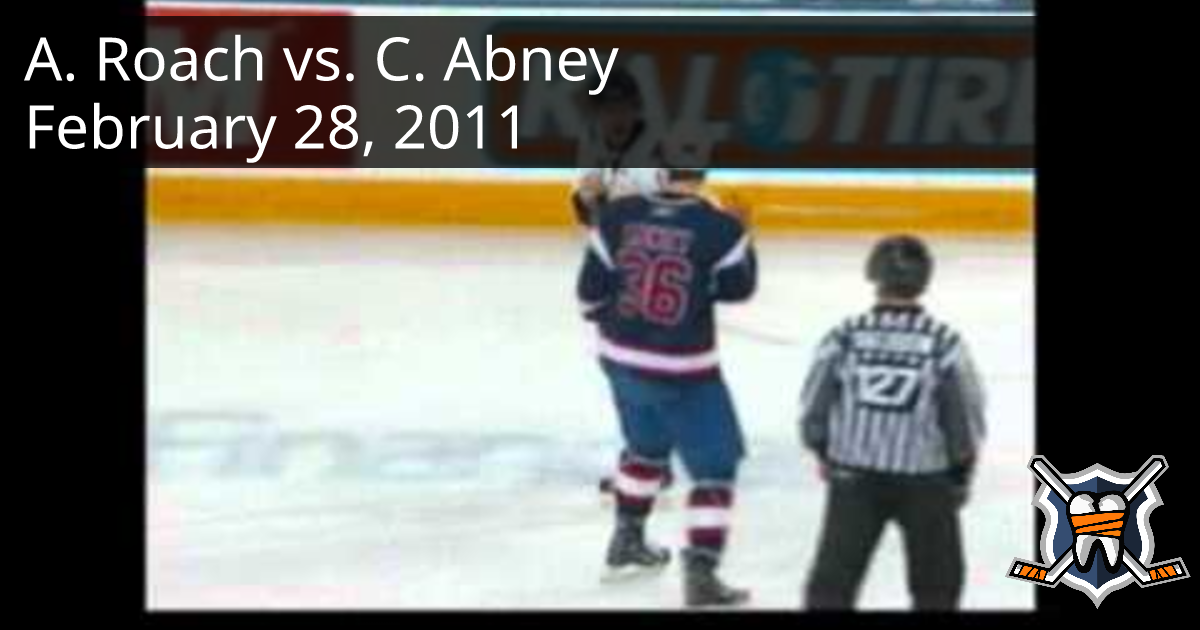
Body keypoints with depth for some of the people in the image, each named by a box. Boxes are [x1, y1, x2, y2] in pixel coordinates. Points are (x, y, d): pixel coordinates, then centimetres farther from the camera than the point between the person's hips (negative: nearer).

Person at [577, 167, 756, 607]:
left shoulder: (619, 215, -7)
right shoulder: (719, 228, -17)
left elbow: (592, 286, 0)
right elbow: (739, 286, -2)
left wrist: (608, 323, 20)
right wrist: (740, 240, 15)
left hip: (623, 359, 6)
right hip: (683, 370, -6)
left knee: (647, 445, 31)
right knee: (715, 467, 4)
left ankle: (627, 541, 45)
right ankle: (700, 574, -4)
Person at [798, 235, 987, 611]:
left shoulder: (845, 337, -7)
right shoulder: (944, 344, -10)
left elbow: (815, 407, 0)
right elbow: (965, 416, -5)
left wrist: (824, 452, 19)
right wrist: (961, 472, 10)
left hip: (854, 473, 1)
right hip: (926, 479, -1)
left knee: (836, 570, 8)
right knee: (937, 580, 13)